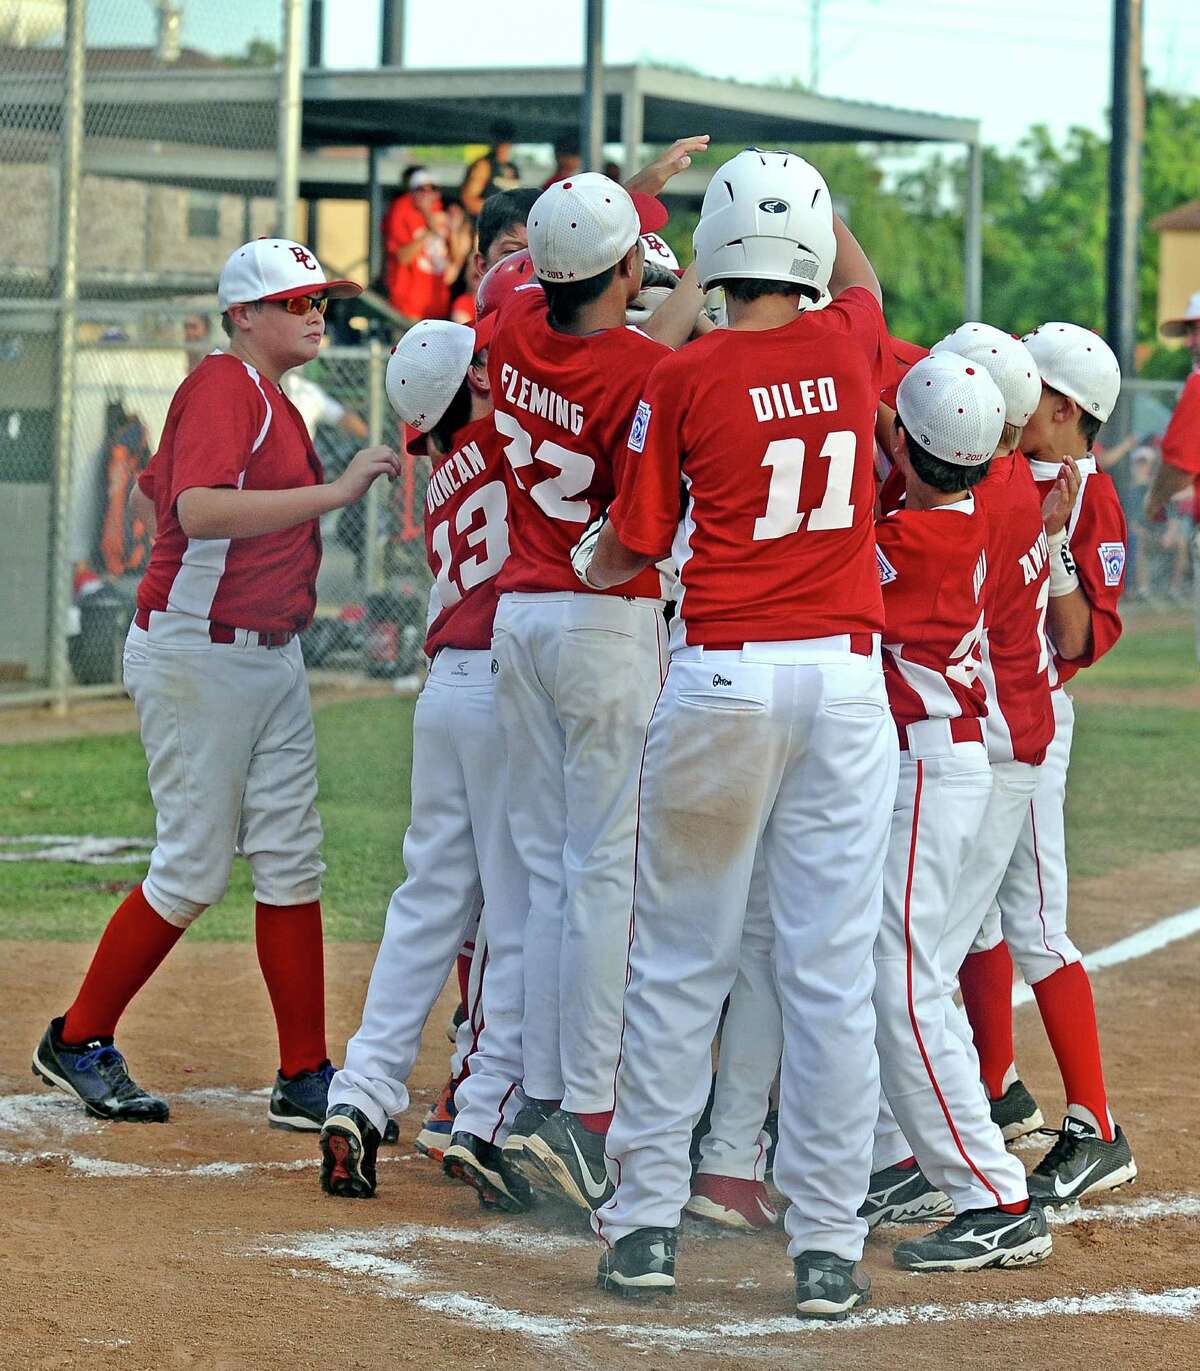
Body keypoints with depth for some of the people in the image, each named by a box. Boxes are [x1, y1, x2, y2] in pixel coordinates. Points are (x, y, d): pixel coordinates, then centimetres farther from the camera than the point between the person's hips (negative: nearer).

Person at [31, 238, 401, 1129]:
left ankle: (305, 1080, 3)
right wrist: (334, 493, -33)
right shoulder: (223, 387, -14)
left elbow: (162, 482, 25)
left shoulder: (275, 404, 15)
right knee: (195, 868, -4)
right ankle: (78, 1044, 12)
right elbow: (198, 510, -31)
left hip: (274, 654, 9)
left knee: (292, 861, 3)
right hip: (197, 653, -9)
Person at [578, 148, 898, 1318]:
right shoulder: (849, 345, 3)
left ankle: (645, 1221, 10)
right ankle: (827, 1244, 2)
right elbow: (860, 278, 29)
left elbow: (637, 542, 3)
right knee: (832, 968, 2)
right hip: (845, 678, 2)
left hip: (721, 676, -2)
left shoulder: (684, 378, -6)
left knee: (679, 961, 8)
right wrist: (799, 186, 41)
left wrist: (589, 566, 25)